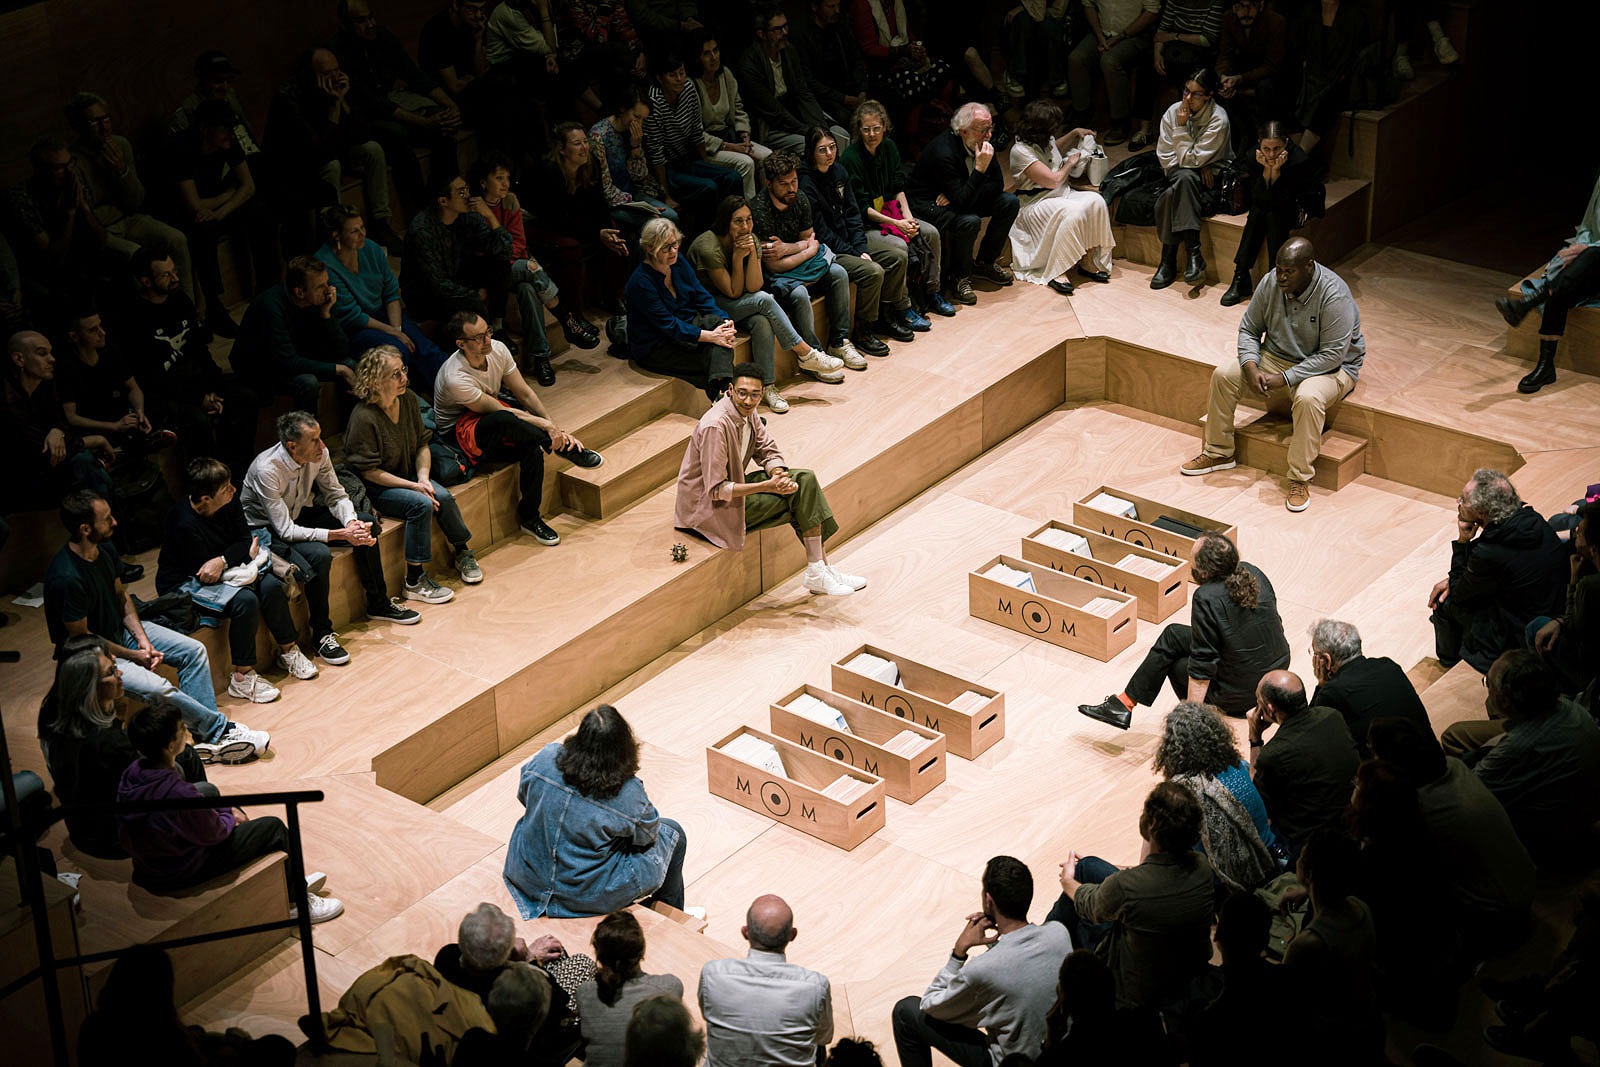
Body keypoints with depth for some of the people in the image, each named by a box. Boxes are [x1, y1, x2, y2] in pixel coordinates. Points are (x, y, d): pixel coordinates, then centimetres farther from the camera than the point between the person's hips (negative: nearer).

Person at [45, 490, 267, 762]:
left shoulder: (104, 550, -4)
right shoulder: (67, 579, -31)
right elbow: (81, 637, -22)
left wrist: (142, 638, -5)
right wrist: (133, 656, -14)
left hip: (120, 630, 9)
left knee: (194, 650, -3)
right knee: (157, 688, -28)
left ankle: (206, 737, -6)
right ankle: (221, 728, -9)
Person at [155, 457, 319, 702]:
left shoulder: (229, 501, -11)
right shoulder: (185, 525, -31)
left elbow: (245, 541, -4)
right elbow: (204, 574, -24)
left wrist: (222, 561, -25)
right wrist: (245, 555, -15)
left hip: (224, 571, 7)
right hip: (184, 583, -7)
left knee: (271, 586, -13)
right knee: (245, 601, -28)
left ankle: (288, 652, 6)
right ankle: (242, 677, -20)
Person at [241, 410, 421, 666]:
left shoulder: (319, 454, -15)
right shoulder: (267, 470, -34)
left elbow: (337, 496, -1)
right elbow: (285, 531, -32)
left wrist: (351, 523, -23)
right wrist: (341, 535, -35)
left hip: (299, 515, 7)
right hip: (267, 529, -7)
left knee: (367, 524, -4)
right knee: (319, 555, -32)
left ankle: (378, 604, 12)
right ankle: (322, 633, -15)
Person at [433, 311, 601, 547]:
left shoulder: (497, 349, -10)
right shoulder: (454, 378, -30)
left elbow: (525, 394, -2)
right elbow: (499, 412, -24)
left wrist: (555, 427, -13)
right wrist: (546, 425, -23)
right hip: (459, 431, -7)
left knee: (532, 446, -28)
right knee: (504, 420, -41)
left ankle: (529, 516, -14)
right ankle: (567, 448, -20)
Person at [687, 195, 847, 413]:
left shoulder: (751, 239, -7)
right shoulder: (709, 248, -26)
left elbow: (754, 287, -16)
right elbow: (734, 293, -20)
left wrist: (752, 253, -28)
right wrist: (738, 257, -29)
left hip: (743, 304, 7)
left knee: (762, 322, -24)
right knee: (764, 300, -29)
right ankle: (807, 354, -19)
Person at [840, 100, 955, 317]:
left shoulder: (889, 147, 3)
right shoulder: (851, 157, -20)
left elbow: (898, 186, 10)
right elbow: (860, 207, -19)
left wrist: (906, 214, -8)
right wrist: (895, 223, -23)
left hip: (888, 211, 8)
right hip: (862, 224, -8)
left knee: (931, 233, -5)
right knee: (899, 246, -29)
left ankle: (932, 293, 8)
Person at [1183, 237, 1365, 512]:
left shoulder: (1334, 295, -26)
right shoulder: (1271, 283, -9)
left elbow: (1333, 355, -27)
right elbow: (1249, 329, 2)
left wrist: (1285, 378, -29)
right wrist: (1251, 367, -17)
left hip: (1330, 368, -6)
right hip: (1276, 358, 6)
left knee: (1308, 397, -38)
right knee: (1224, 373, -12)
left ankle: (1300, 478, -26)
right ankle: (1218, 453, 3)